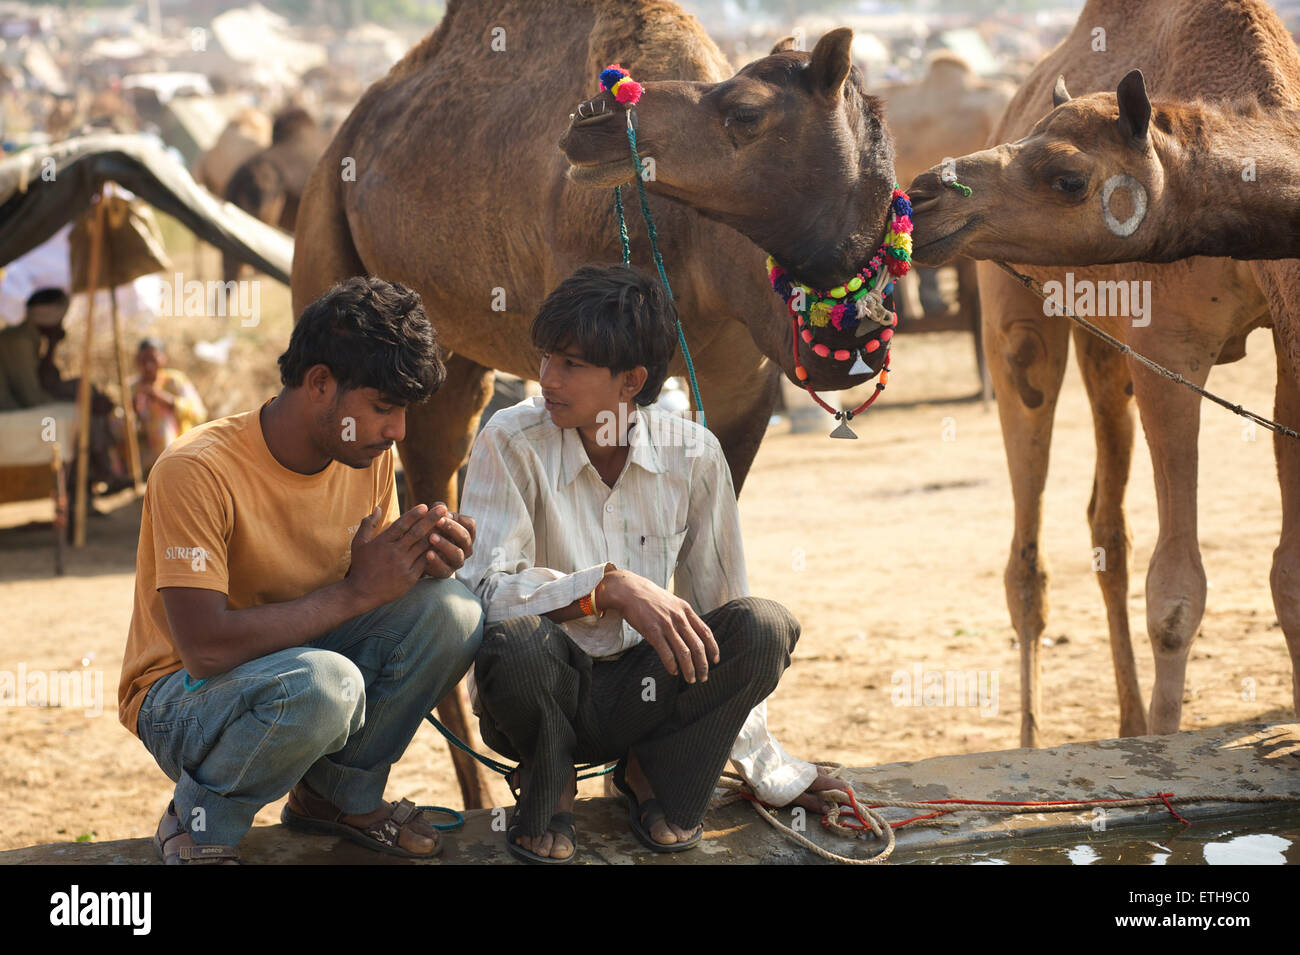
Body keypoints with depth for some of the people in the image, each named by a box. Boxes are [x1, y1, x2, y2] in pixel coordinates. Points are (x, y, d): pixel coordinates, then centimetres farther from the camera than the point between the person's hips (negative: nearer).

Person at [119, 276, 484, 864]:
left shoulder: (368, 459, -4)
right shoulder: (197, 471, -25)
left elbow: (379, 583, 8)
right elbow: (205, 647, -31)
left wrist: (423, 565, -16)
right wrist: (355, 592, -29)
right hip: (182, 695, -7)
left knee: (451, 611, -16)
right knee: (323, 682, -38)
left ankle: (341, 794, 4)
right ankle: (200, 821, -9)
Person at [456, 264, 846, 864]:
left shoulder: (693, 455, -5)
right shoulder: (513, 443, -13)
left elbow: (716, 601, 4)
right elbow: (480, 587, -23)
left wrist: (764, 767, 6)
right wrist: (609, 586, -37)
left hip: (639, 693, 2)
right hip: (546, 700, -2)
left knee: (763, 627, -23)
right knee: (512, 642, -37)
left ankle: (650, 773, 3)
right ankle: (547, 788, -2)